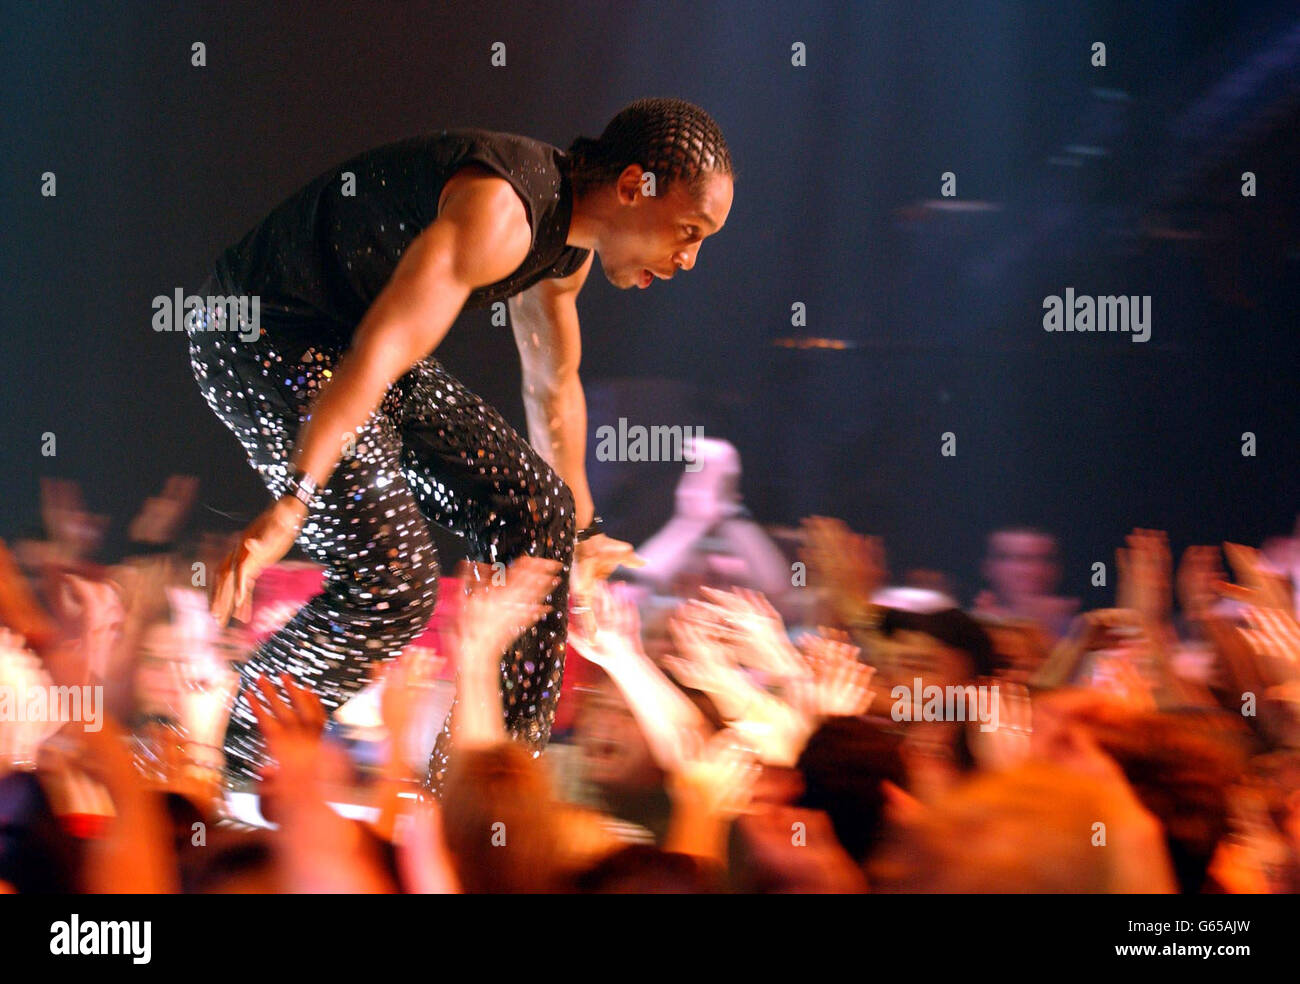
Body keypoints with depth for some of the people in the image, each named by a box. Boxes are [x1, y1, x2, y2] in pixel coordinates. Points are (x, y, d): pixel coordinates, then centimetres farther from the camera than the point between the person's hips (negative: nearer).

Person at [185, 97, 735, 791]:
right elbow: (380, 351, -39)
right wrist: (290, 506, -47)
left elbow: (554, 388, 22)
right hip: (258, 335, -10)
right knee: (392, 577, -22)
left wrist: (576, 537, 32)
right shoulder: (499, 214, -29)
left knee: (531, 512, 3)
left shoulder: (568, 245, 4)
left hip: (348, 330, 10)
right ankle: (222, 764, -7)